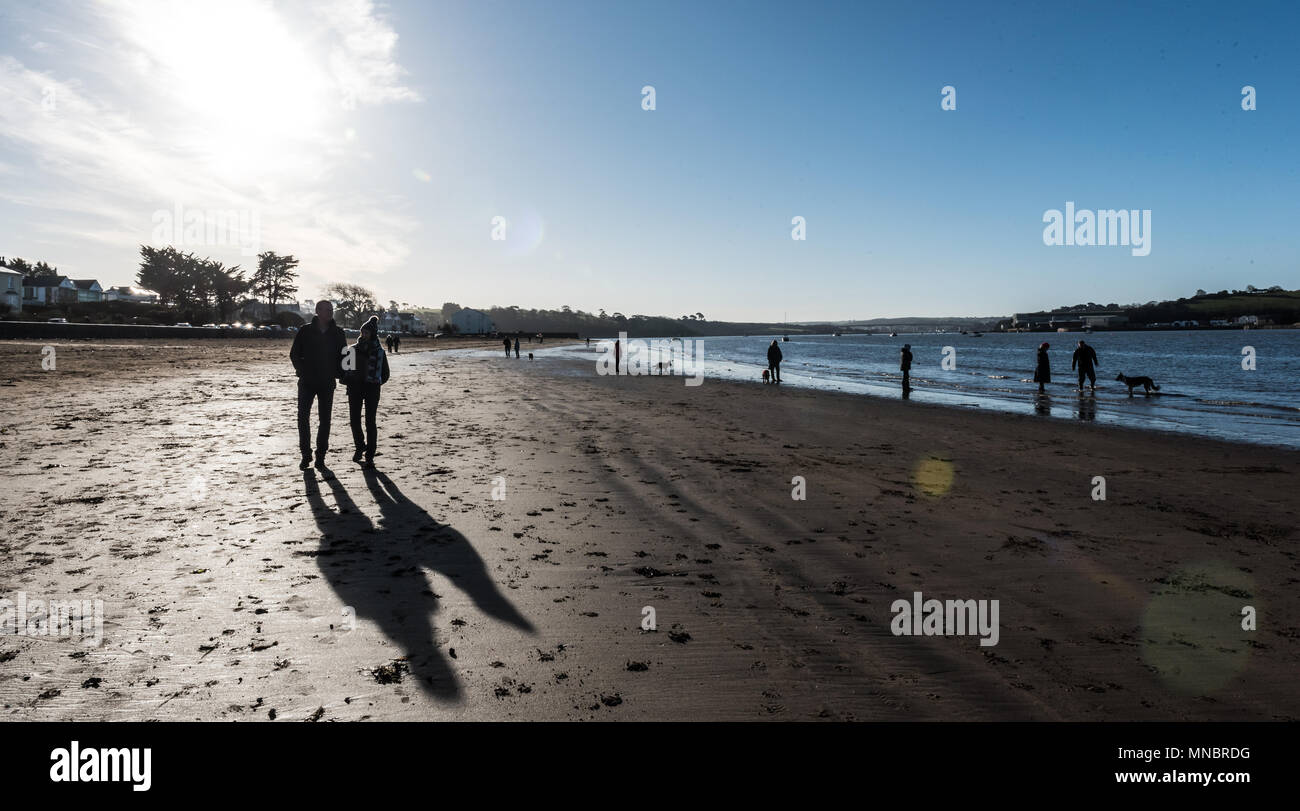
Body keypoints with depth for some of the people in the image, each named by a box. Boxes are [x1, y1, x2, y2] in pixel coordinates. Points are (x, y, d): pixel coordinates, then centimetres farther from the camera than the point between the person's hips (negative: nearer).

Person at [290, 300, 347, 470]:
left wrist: (338, 373, 0)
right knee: (303, 418, -2)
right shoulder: (305, 331, -2)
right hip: (307, 382, -1)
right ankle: (306, 455, 11)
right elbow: (294, 353, 4)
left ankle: (320, 456, 13)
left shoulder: (337, 333, 3)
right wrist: (302, 371, -5)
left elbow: (343, 355, 11)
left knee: (325, 420, 4)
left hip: (327, 383, 1)